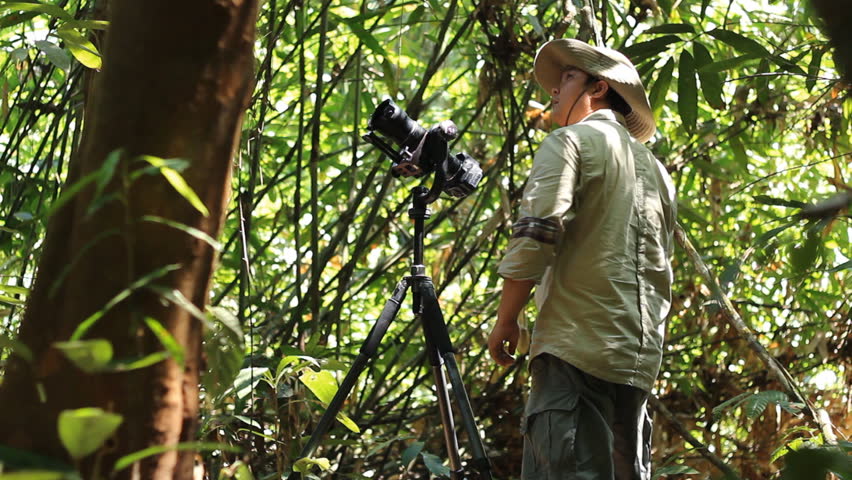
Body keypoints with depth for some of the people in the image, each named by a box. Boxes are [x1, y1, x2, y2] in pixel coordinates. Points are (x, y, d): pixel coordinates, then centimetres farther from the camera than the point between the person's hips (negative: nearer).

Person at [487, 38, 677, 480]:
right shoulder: (654, 169, 24)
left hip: (577, 349, -8)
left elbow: (535, 235, -12)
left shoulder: (572, 140, 0)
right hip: (640, 358, 8)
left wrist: (505, 322, -4)